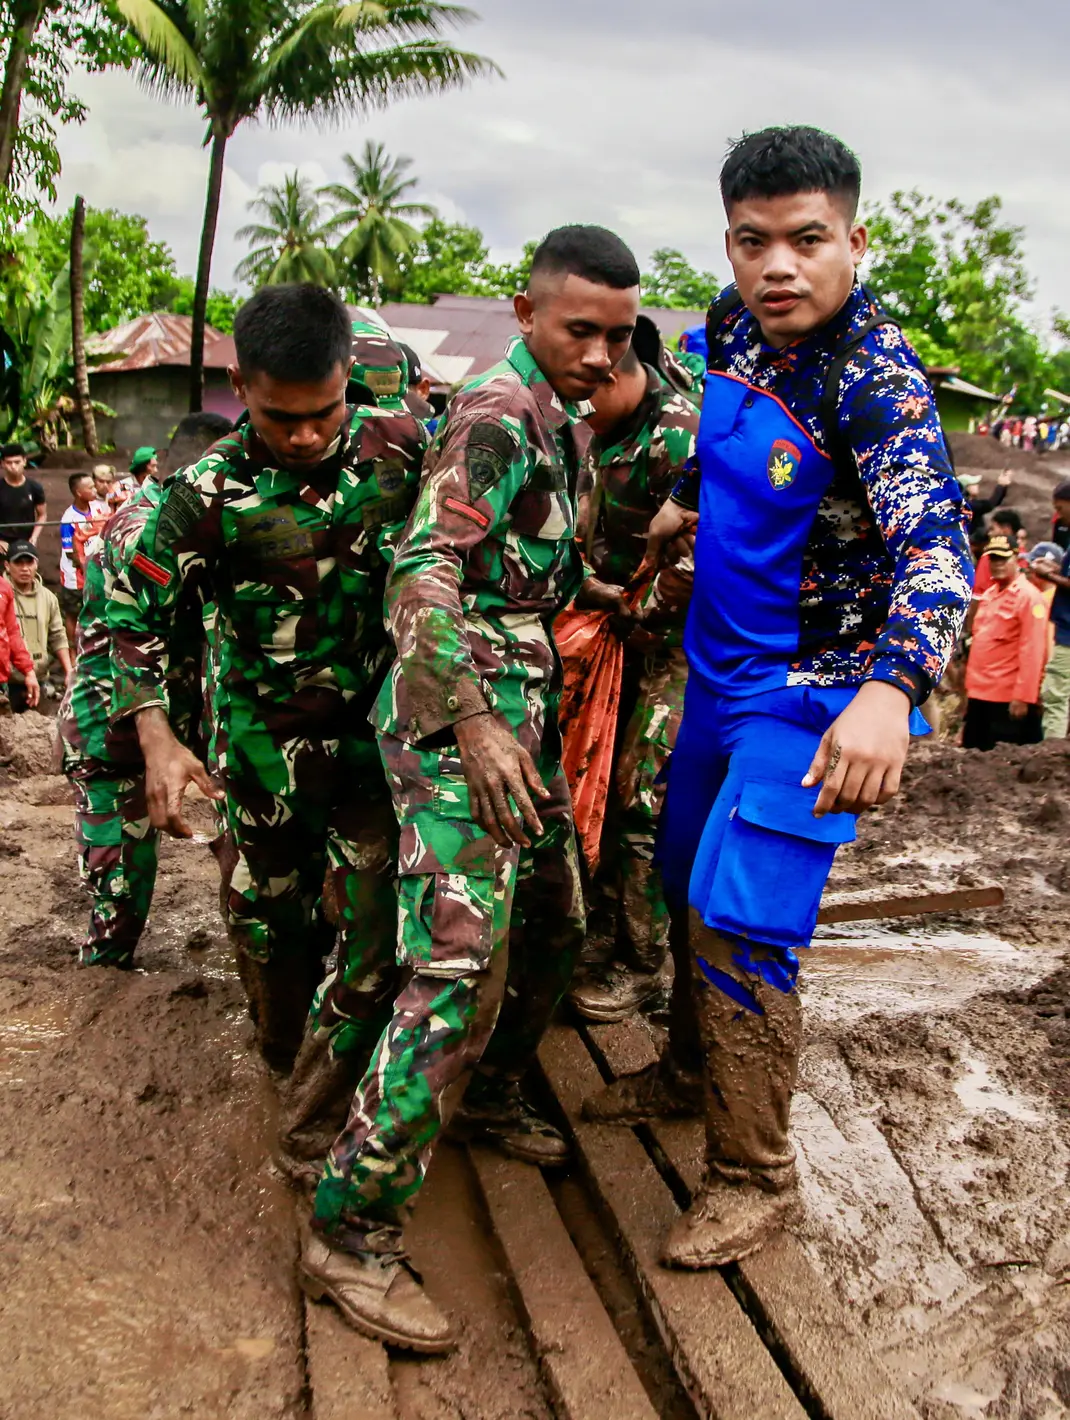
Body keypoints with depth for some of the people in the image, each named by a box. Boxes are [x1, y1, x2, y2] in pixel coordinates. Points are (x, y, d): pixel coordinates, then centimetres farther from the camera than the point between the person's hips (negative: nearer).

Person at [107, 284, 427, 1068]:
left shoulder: (399, 445, -8)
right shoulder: (210, 493, -14)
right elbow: (135, 615, -9)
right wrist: (158, 741, -20)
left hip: (377, 731, 1)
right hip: (268, 748, -1)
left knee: (376, 922, -2)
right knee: (272, 915, 13)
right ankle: (286, 1070, 38)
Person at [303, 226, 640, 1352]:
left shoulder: (556, 417, 18)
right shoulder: (498, 412, -13)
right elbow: (423, 569, -24)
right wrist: (474, 719, -30)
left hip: (518, 706, 10)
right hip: (456, 710, -10)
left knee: (553, 920, 20)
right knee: (461, 963, -17)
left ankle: (486, 1095, 42)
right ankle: (350, 1233, -10)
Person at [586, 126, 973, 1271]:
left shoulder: (875, 381, -25)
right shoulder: (733, 323, -2)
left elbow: (934, 549, -39)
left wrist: (890, 691, -55)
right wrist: (684, 505, 7)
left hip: (814, 694, -8)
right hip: (722, 672, 8)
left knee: (737, 921, -11)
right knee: (687, 884, 20)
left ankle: (754, 1176, 7)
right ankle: (690, 1070, 44)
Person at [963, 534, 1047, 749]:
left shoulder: (1029, 596, -10)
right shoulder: (988, 594, 15)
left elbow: (1032, 653, -16)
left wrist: (1023, 697, -20)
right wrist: (971, 686, 16)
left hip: (1008, 700, -8)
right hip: (978, 695, 8)